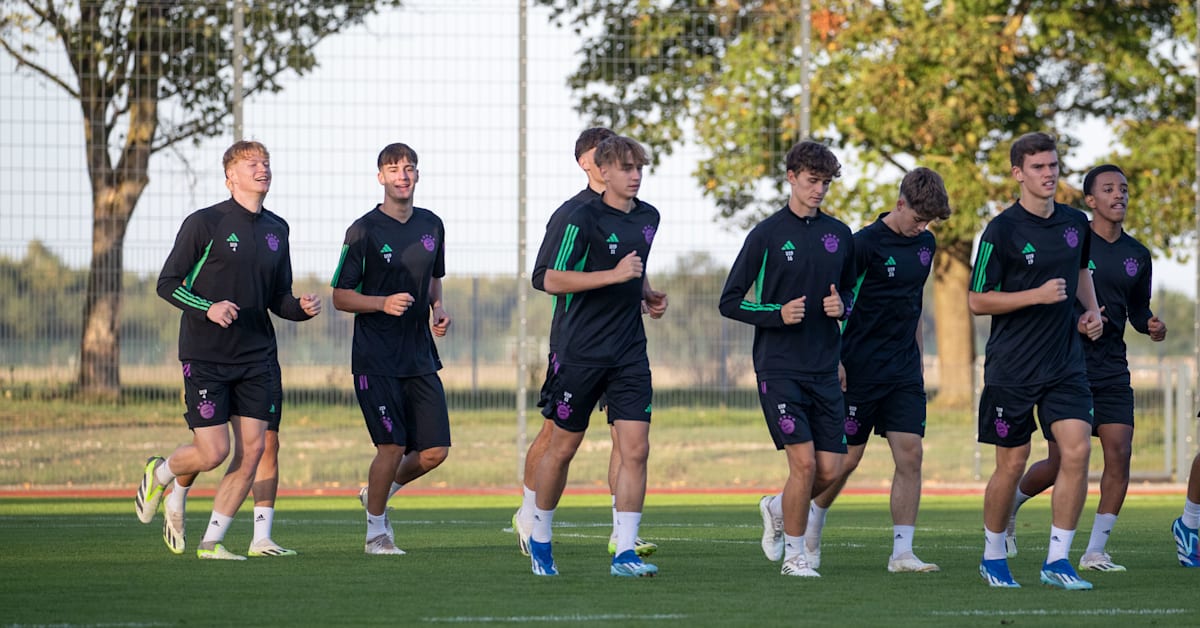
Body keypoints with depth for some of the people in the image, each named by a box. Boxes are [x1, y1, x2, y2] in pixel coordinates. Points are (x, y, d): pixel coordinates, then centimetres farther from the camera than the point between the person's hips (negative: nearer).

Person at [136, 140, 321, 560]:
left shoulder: (276, 230, 11)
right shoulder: (204, 224, -6)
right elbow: (167, 283, -5)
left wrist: (302, 308, -4)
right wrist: (207, 308, -21)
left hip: (257, 356, 5)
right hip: (205, 357, -5)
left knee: (254, 448, -5)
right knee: (214, 452, -10)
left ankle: (211, 541, 6)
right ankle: (162, 475, 25)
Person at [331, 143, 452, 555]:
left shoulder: (431, 226, 10)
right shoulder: (364, 231, -7)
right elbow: (340, 296, -4)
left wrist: (438, 309, 5)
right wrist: (384, 303, -20)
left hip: (421, 357, 5)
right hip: (376, 359, -5)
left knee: (436, 450, -1)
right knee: (392, 447, -9)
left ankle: (380, 493, 26)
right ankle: (376, 531, 11)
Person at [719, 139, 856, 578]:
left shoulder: (839, 235, 10)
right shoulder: (767, 234, -4)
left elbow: (850, 289, 23)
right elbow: (730, 302, -1)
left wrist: (842, 306, 0)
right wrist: (777, 314, -16)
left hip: (825, 371, 5)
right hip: (779, 368, -5)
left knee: (830, 470, 0)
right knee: (804, 461, -13)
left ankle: (777, 509, 30)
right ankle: (794, 555, 3)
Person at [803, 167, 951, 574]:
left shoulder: (925, 244, 9)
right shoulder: (866, 243, -12)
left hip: (904, 372, 6)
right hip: (860, 369, -6)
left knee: (910, 455, -6)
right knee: (846, 459, 1)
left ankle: (902, 553, -5)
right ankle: (810, 532, 25)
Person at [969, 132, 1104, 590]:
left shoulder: (1076, 222, 7)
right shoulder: (1002, 231, -10)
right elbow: (977, 301, -9)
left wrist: (1092, 309, 10)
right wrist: (1038, 295, -19)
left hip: (1064, 363, 4)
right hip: (1012, 369, -4)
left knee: (1077, 450, -10)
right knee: (1012, 464, 2)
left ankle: (1057, 560, -4)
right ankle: (993, 556, 22)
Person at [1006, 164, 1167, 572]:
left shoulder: (1137, 255, 10)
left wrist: (1150, 325, 0)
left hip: (1112, 369, 5)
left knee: (1119, 453, -9)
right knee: (1062, 461, -1)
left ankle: (1095, 552, -2)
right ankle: (1009, 504, 30)